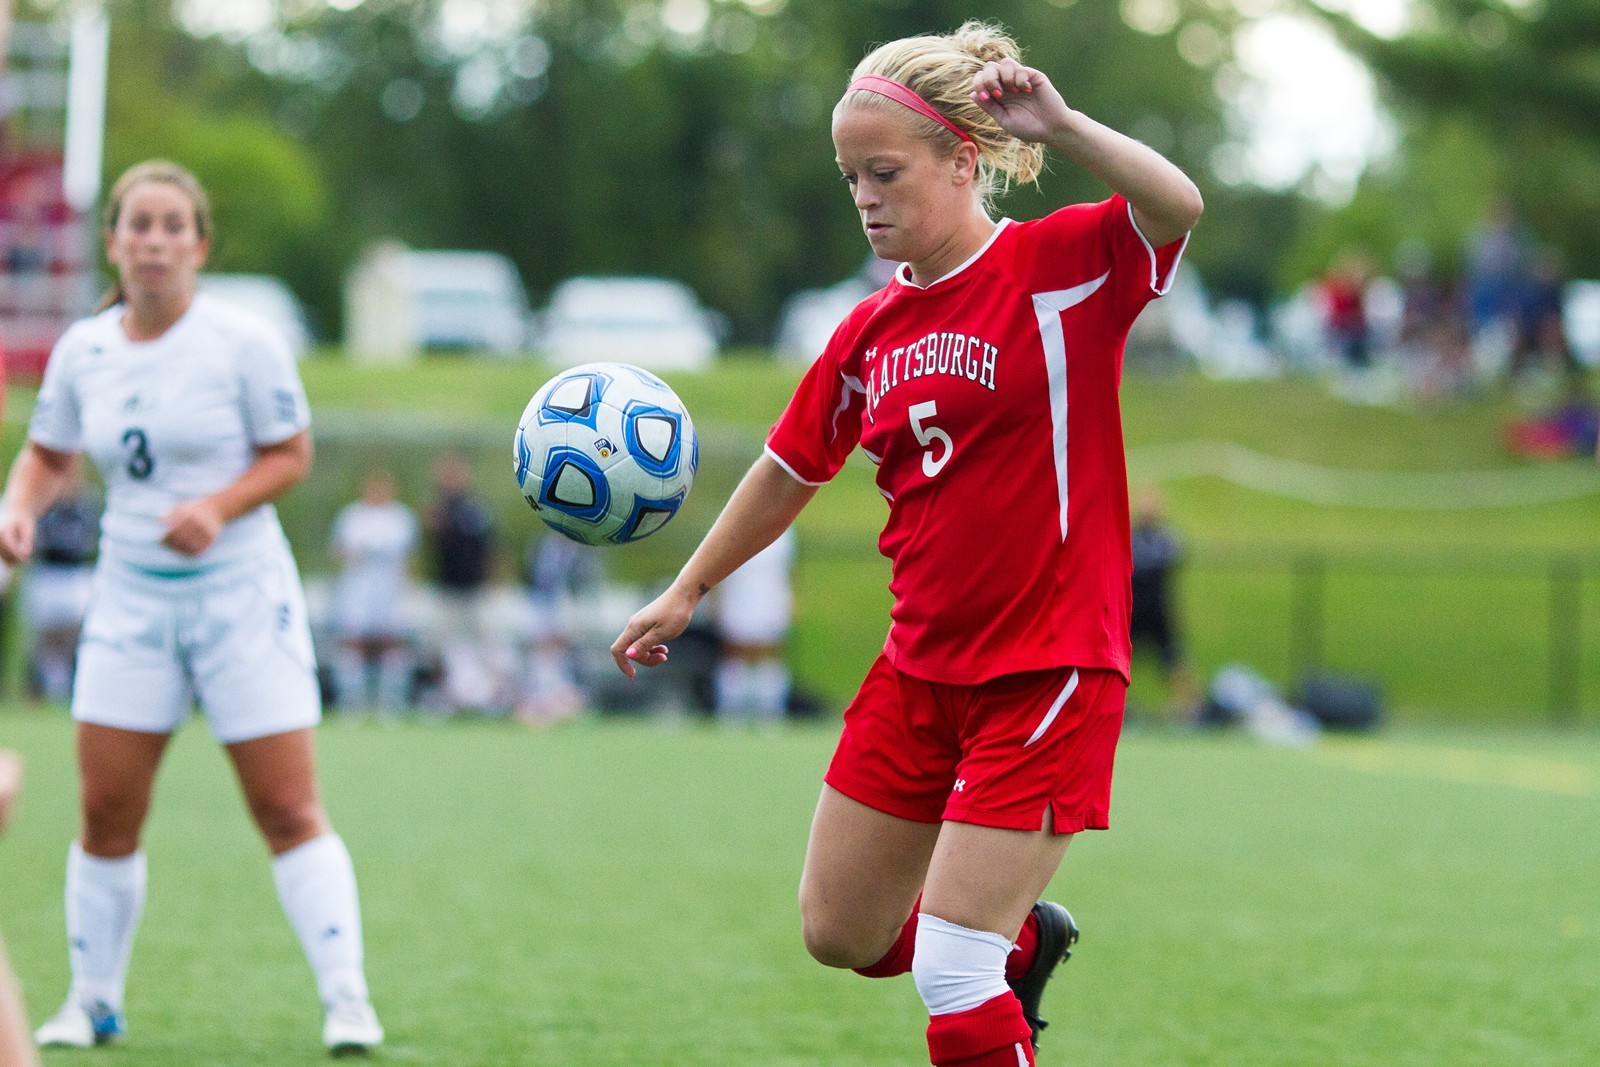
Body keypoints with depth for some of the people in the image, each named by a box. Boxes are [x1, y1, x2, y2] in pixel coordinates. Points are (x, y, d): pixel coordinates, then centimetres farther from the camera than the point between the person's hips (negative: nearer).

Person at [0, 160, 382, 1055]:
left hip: (241, 590, -3)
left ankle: (347, 1001, -4)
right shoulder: (83, 350, 3)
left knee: (289, 812, -6)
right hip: (130, 598, 3)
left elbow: (291, 454, -3)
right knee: (106, 813, 1)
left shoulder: (244, 342, -8)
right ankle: (93, 1003, 15)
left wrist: (218, 508, -19)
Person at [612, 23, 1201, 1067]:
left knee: (951, 977, -11)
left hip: (1045, 675, -7)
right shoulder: (870, 332, 7)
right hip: (920, 670, 7)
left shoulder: (1060, 265, -11)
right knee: (840, 934, 16)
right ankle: (1022, 940, 41)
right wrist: (686, 593, 27)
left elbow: (1179, 207, -32)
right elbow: (790, 470, 21)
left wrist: (1060, 125, -41)